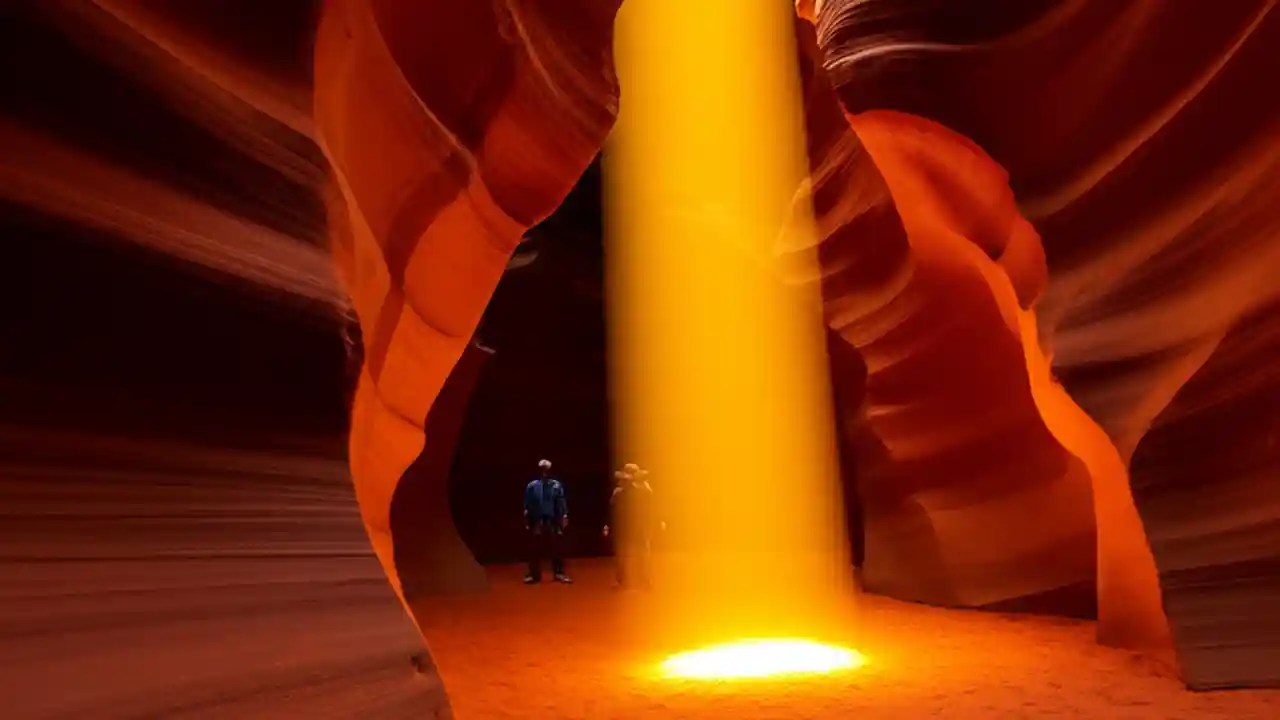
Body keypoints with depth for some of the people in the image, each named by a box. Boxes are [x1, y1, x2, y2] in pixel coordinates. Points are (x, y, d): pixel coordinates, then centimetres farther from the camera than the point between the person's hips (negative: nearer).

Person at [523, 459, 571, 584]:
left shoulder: (556, 485, -2)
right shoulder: (531, 486, -1)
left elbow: (561, 504, 0)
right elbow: (527, 506, 3)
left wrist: (564, 518, -4)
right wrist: (526, 521, 2)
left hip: (552, 522, 0)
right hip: (536, 522, 1)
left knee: (555, 549, 5)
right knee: (535, 550, 8)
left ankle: (559, 573, 13)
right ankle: (534, 574, 18)